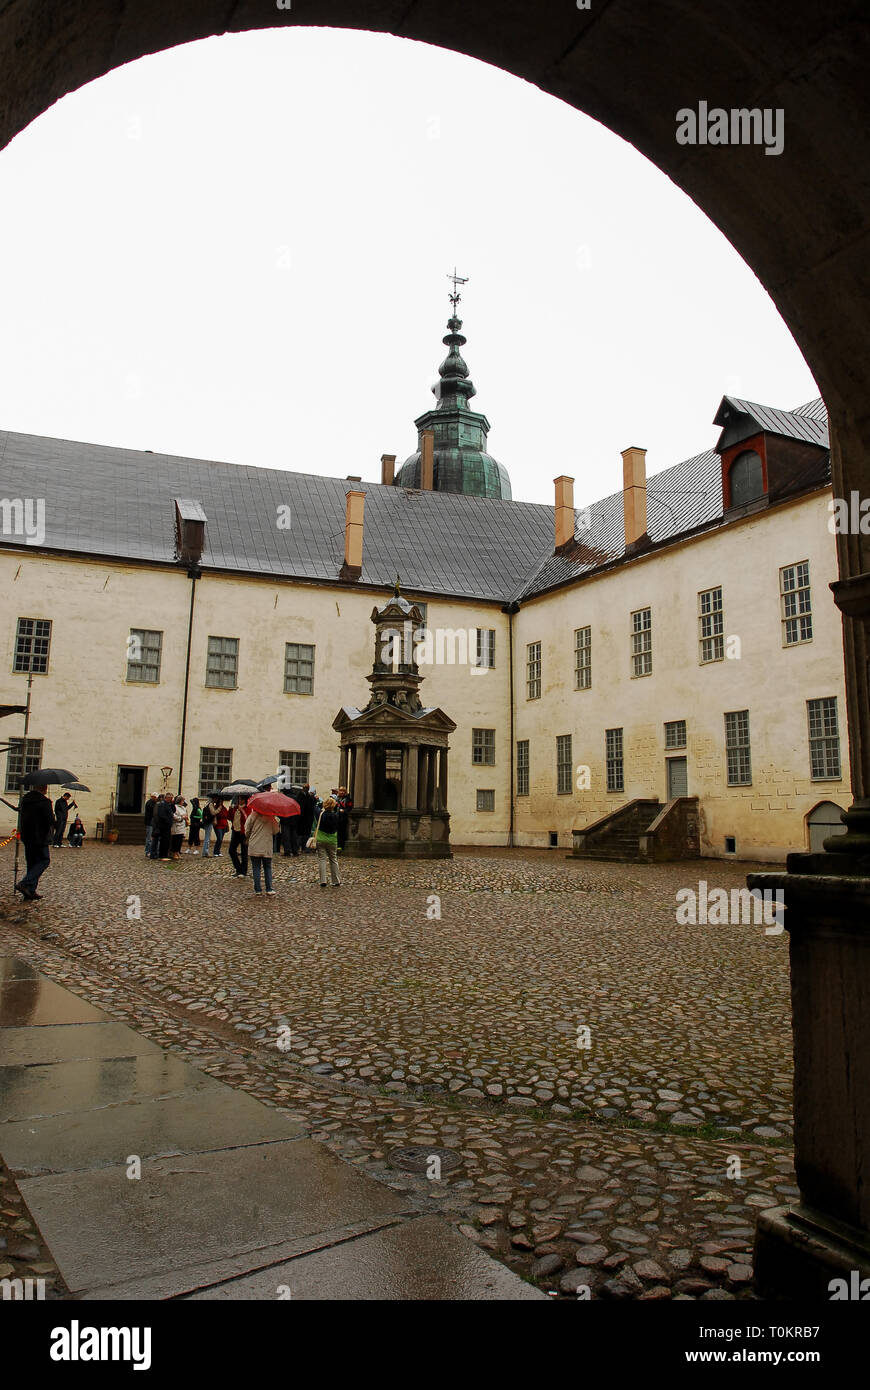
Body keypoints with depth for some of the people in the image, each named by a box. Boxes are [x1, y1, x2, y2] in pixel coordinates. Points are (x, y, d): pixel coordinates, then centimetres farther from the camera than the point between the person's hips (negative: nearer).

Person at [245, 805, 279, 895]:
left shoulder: (253, 815, -8)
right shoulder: (273, 816, -4)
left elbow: (247, 830, -1)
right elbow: (275, 831, 3)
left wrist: (248, 837, 18)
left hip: (254, 846, -1)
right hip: (267, 847, 1)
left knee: (256, 867, 7)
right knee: (268, 868, 10)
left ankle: (257, 890, 6)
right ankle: (269, 889, 1)